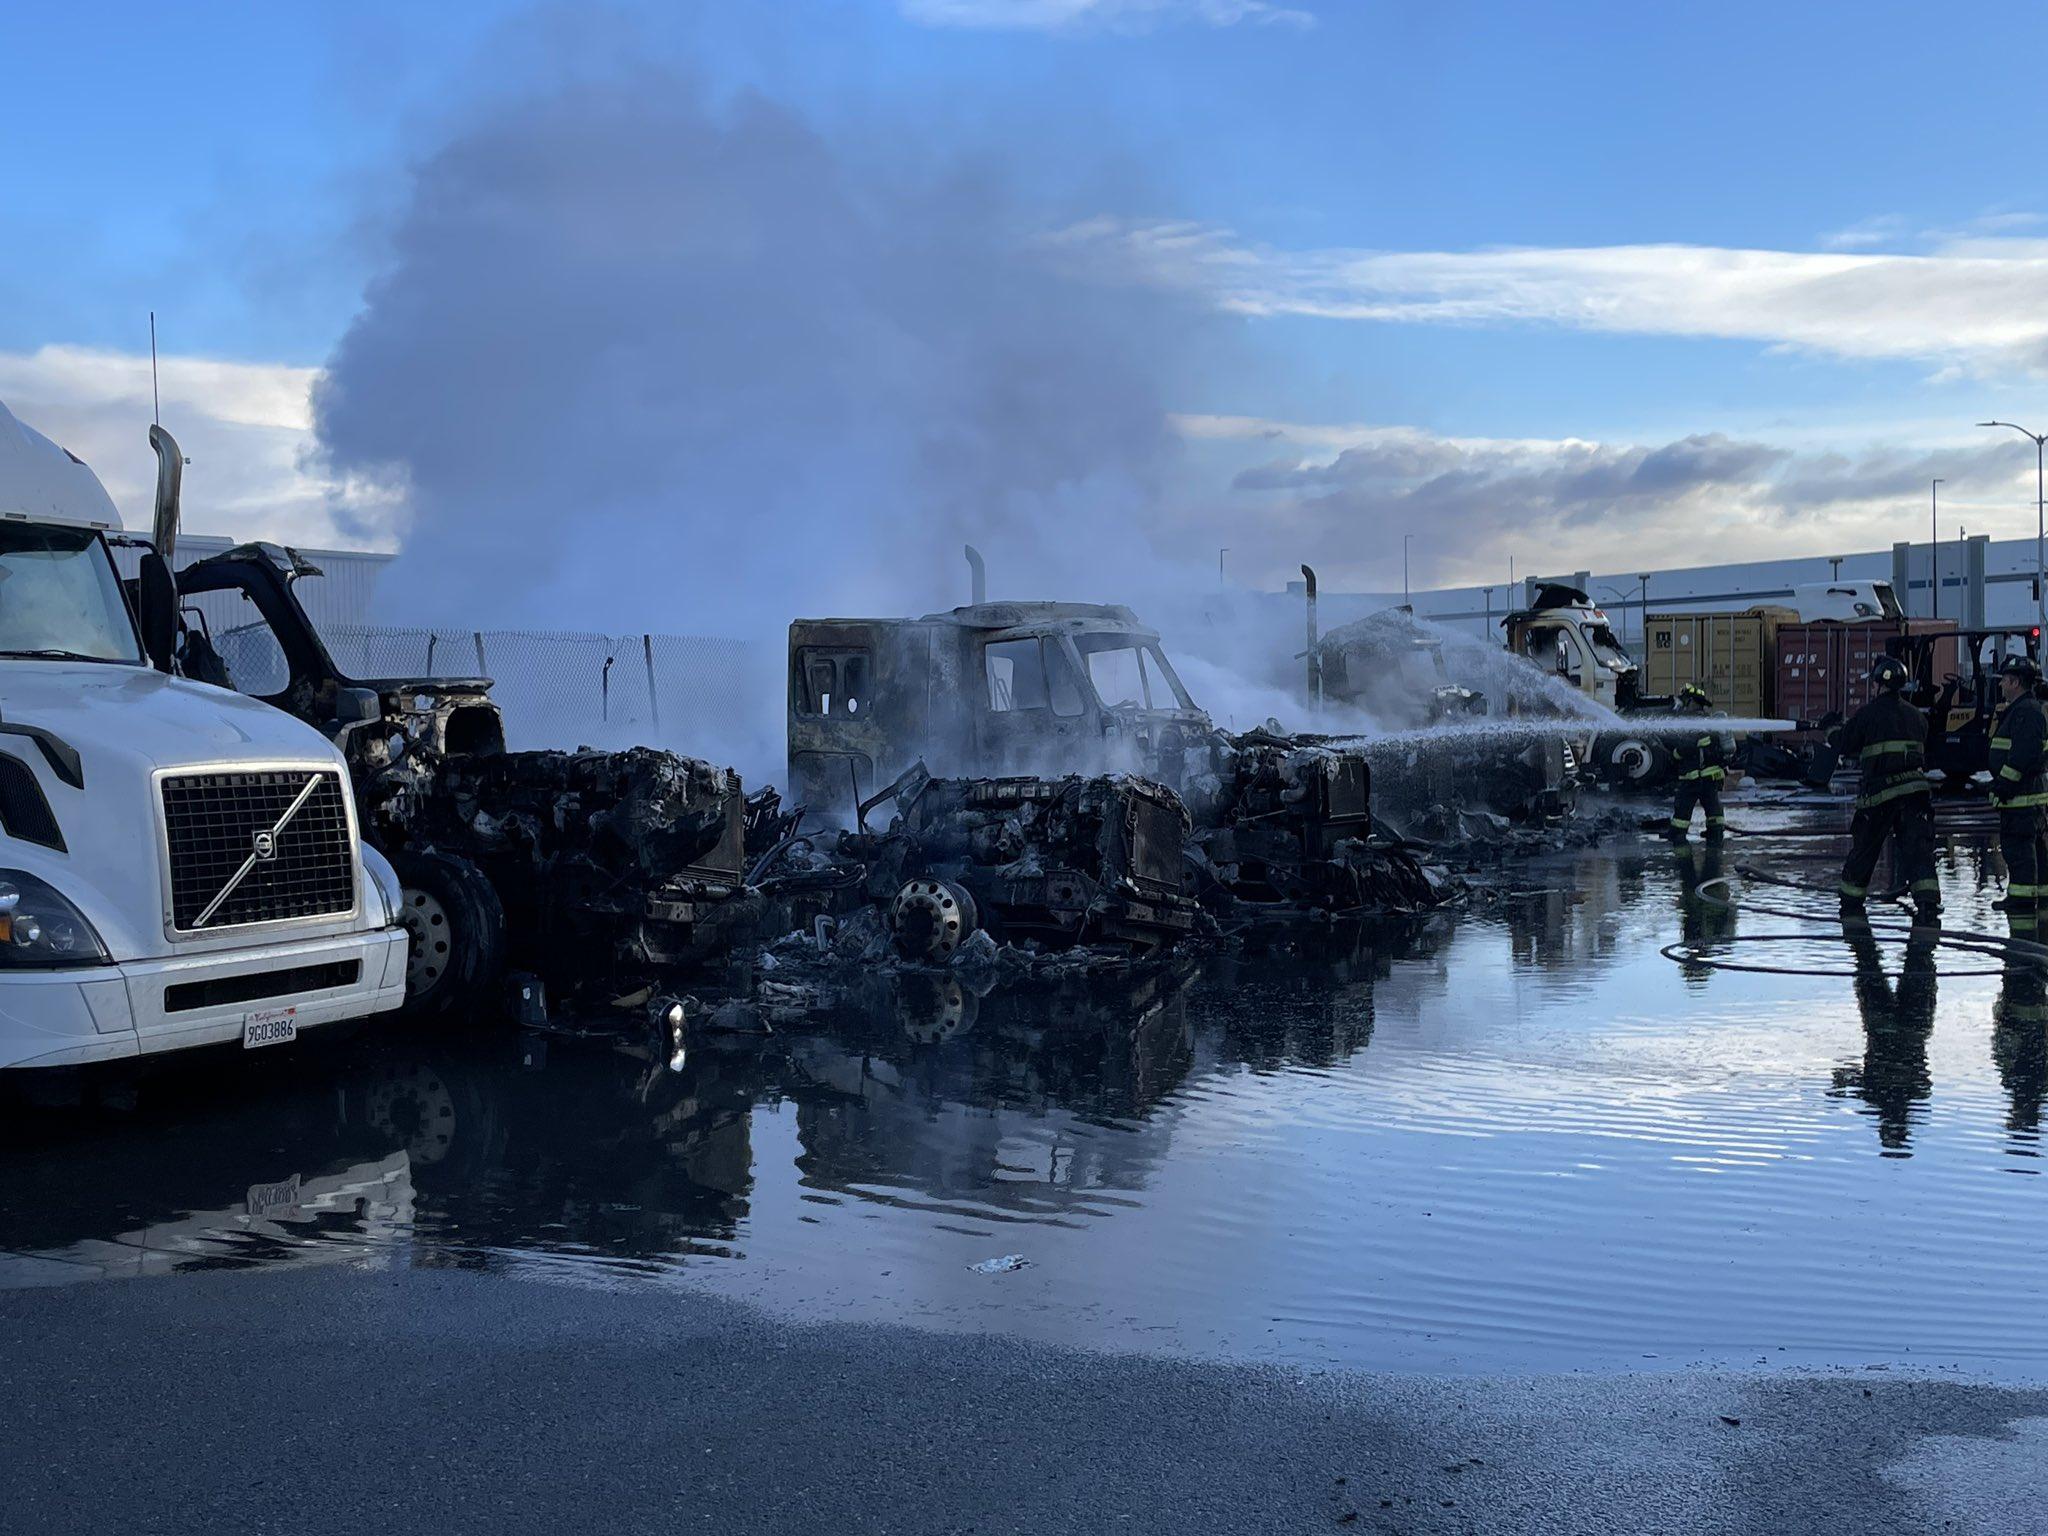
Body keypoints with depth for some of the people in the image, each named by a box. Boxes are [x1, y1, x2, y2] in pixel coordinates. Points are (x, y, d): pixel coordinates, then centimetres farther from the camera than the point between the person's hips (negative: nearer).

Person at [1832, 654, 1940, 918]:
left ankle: (1851, 899, 26)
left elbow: (1844, 745, 3)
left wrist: (1834, 732, 27)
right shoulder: (1916, 716, 12)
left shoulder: (1868, 713, -5)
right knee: (1917, 846, -1)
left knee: (1864, 847, 13)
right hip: (1915, 789, 3)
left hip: (1879, 790, -3)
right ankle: (1928, 899, -16)